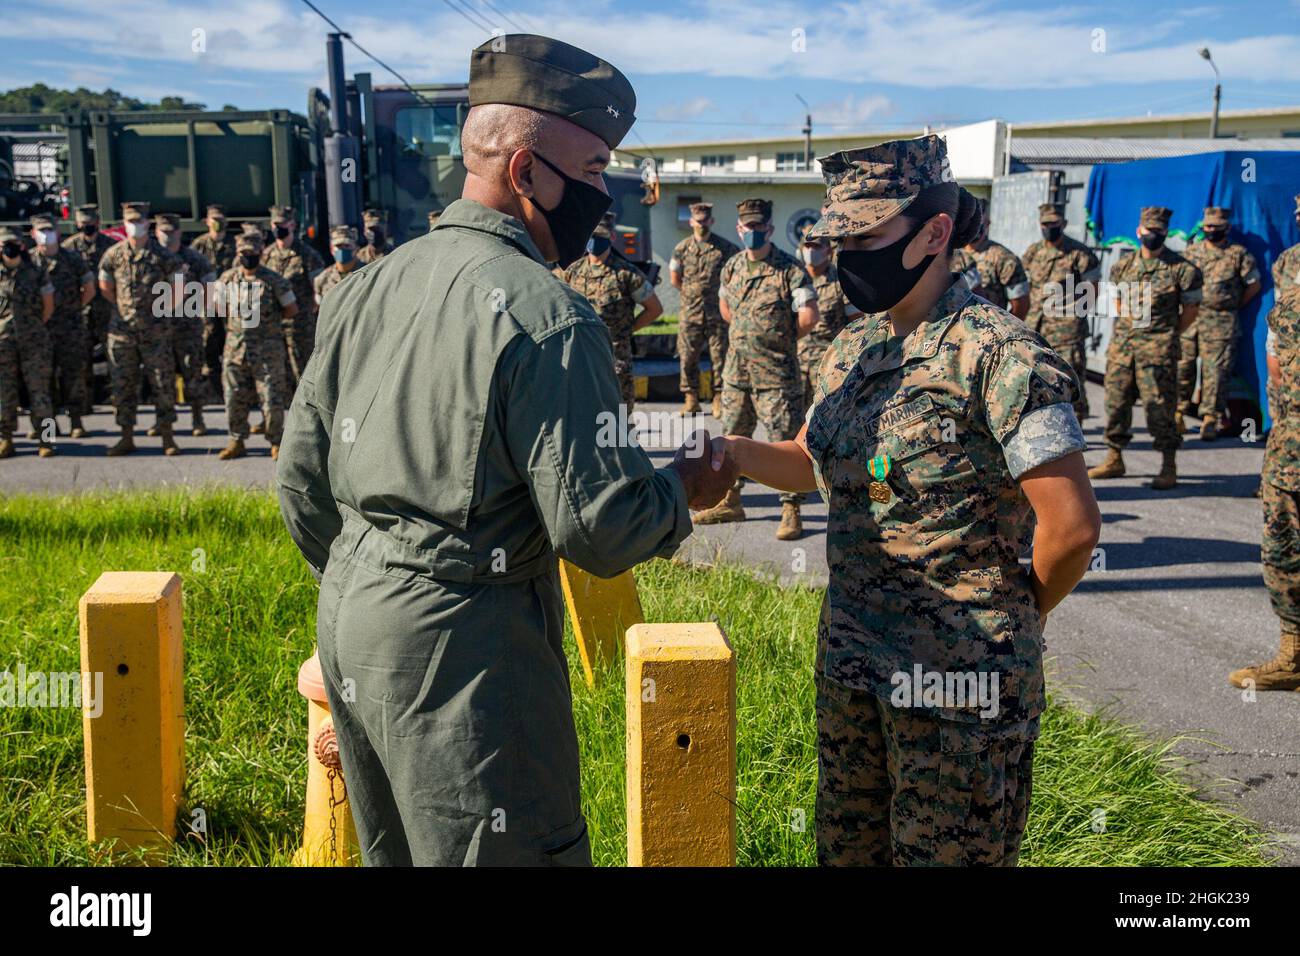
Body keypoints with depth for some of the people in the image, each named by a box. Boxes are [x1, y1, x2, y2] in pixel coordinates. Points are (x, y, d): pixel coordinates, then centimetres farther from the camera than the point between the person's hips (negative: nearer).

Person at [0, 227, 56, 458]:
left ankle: (45, 440, 2)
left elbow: (48, 306, 11)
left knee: (39, 390, -2)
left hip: (34, 341, -1)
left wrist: (34, 327, 7)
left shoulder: (35, 274, 5)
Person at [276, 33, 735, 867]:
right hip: (463, 641, -9)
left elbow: (302, 476, 12)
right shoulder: (549, 315, -18)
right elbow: (598, 527, -20)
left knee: (394, 851, 23)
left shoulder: (372, 284, 7)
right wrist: (684, 492, -1)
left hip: (349, 615, 9)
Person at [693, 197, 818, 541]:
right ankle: (730, 502, 28)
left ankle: (791, 512, 4)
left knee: (784, 441, -3)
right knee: (732, 437, 14)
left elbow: (809, 317, -17)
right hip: (737, 370, 7)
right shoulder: (732, 266, 9)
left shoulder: (789, 269, -11)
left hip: (776, 374, -7)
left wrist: (780, 340, -3)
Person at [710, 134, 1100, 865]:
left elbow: (1072, 528, -19)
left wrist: (1018, 615, -2)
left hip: (959, 685, -7)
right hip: (852, 665, 8)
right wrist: (730, 450, -1)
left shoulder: (999, 355, -18)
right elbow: (814, 461, 18)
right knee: (847, 849, 19)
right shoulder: (853, 349, 7)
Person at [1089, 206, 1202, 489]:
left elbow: (1190, 310, 4)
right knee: (1115, 403, 8)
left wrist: (1166, 336, 5)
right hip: (1121, 346, 5)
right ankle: (1114, 460, 21)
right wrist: (1126, 333, 13)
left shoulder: (1181, 269, -3)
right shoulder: (1122, 266, 10)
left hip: (1158, 351, -4)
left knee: (1160, 408, -4)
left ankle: (1169, 468, 4)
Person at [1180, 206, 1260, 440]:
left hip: (1221, 324, -3)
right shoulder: (1191, 251, 9)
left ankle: (1210, 420, 1)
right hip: (1188, 318, 3)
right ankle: (1178, 413, 14)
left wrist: (1234, 307, 8)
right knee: (1182, 366, 3)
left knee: (1216, 371, -3)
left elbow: (1253, 285, 8)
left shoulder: (1239, 254, 1)